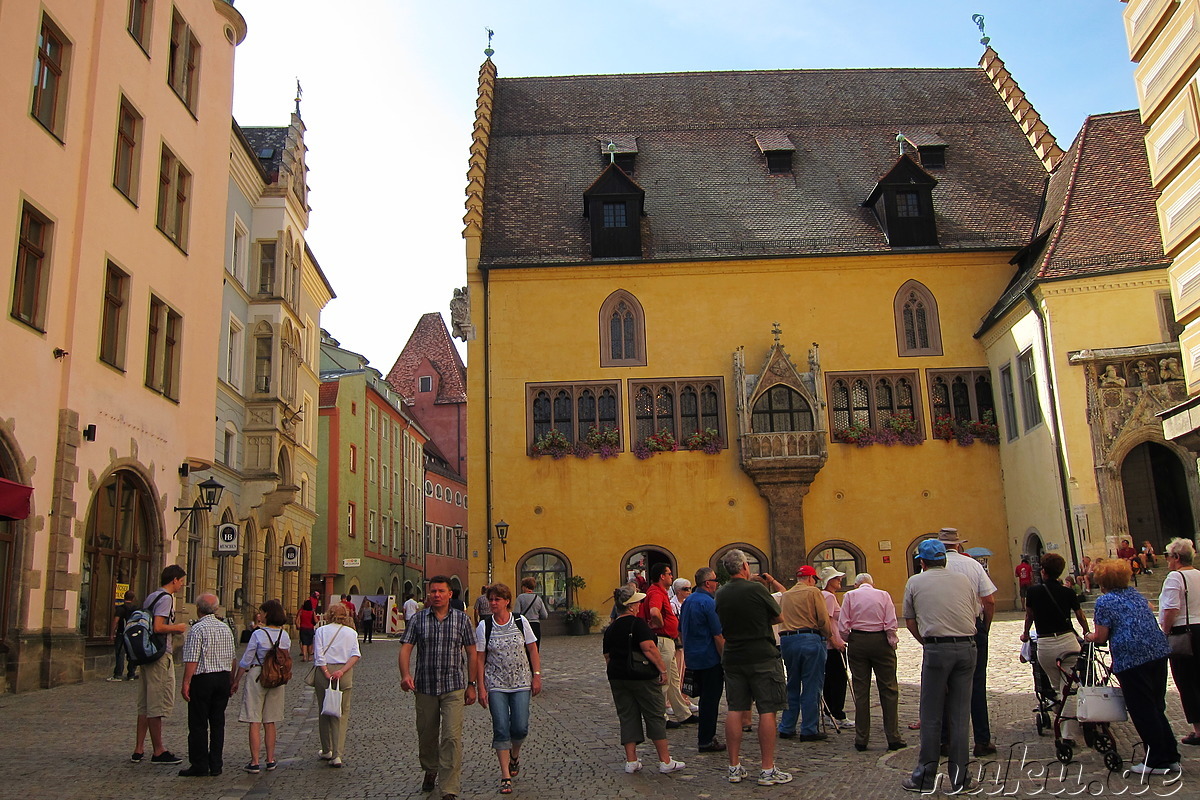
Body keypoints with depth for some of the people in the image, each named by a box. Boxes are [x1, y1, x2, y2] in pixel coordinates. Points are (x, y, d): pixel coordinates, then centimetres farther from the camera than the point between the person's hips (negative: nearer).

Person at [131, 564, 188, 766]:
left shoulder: (151, 597, 16)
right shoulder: (166, 598, -13)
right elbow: (158, 627, -23)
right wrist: (177, 628, -8)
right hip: (160, 656, -10)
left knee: (145, 704, 13)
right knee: (157, 705, -3)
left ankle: (139, 750, 18)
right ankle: (158, 752, 3)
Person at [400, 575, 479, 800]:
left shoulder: (461, 619, 1)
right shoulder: (418, 620, 2)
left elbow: (471, 654, 6)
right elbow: (405, 648, -4)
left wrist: (471, 685, 3)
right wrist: (405, 674, -21)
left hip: (453, 688, -2)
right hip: (425, 687, 2)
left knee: (452, 737, -9)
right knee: (426, 735, 14)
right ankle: (430, 771, 41)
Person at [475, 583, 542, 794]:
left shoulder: (521, 622, 0)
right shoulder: (484, 626, -2)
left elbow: (533, 651, 5)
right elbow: (479, 659, -1)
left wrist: (536, 676, -1)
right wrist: (481, 687, -5)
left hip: (521, 683, 1)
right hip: (495, 685, 0)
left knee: (520, 728, -3)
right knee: (501, 728, -5)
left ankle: (514, 755, 30)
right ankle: (506, 775, 4)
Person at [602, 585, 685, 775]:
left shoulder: (610, 629, 9)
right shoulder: (637, 623, -13)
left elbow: (608, 657, 15)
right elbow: (649, 648, -22)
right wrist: (663, 669, -16)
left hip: (617, 677, 6)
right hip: (643, 677, -6)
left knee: (627, 718, 11)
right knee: (655, 716, 4)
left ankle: (631, 761, 11)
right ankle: (665, 761, 8)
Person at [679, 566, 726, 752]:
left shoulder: (687, 601, 10)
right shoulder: (709, 603, -17)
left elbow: (681, 631, 17)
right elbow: (718, 636, -18)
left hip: (692, 658, 8)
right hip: (710, 658, -8)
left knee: (705, 696, 19)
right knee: (711, 699, 0)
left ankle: (704, 732, 25)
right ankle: (706, 740, 5)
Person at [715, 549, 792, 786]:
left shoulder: (721, 594, 5)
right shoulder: (756, 589, -12)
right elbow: (778, 617, -2)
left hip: (732, 658, 6)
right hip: (762, 656, -6)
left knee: (735, 710, 8)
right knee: (767, 711, -1)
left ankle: (734, 767, 13)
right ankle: (768, 770, 1)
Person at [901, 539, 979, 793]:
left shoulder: (915, 582, 6)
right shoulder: (963, 580, 12)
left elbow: (910, 622, 9)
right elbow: (975, 613, 14)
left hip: (937, 650, -3)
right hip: (967, 647, 3)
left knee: (931, 716, 4)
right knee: (959, 715, 9)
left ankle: (925, 777, 10)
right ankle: (960, 777, 14)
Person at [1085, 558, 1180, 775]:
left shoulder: (1105, 602, -5)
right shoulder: (1136, 595, 16)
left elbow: (1101, 637, -8)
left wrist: (1090, 636, 14)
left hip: (1131, 658, -7)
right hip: (1158, 652, 7)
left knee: (1142, 711, 2)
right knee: (1157, 707, 16)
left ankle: (1157, 761, 7)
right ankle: (1170, 757, 20)